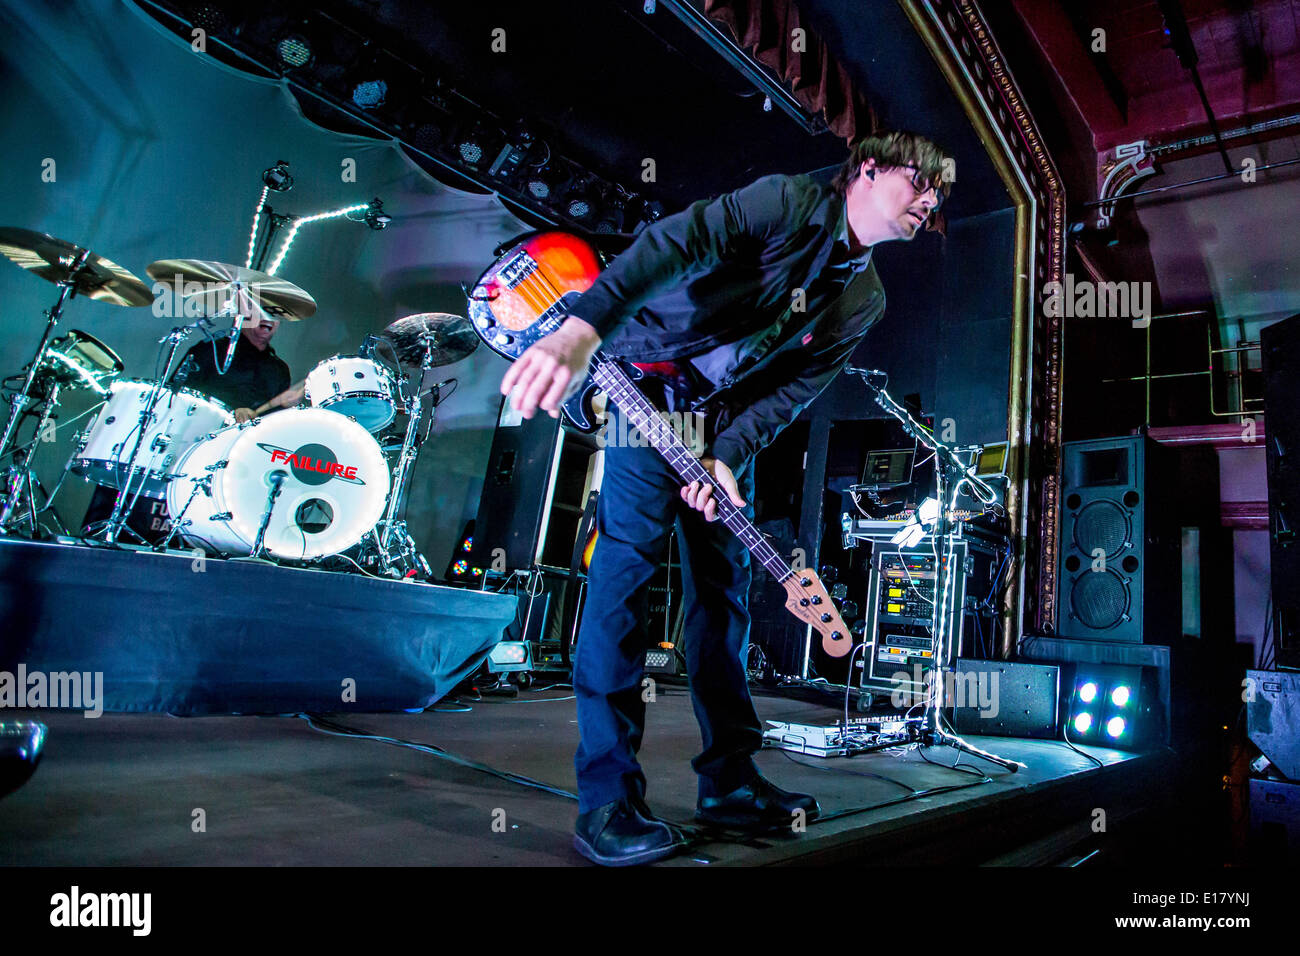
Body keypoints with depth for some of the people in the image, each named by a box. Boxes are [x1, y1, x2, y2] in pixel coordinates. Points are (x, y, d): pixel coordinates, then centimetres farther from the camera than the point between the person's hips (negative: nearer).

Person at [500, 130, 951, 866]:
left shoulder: (864, 302, 6)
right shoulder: (791, 203, -14)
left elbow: (791, 392, -2)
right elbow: (675, 243, -30)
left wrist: (729, 458, -21)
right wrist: (579, 331, -45)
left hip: (727, 413, 7)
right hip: (647, 374, -7)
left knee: (725, 576, 4)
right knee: (632, 549, -19)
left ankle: (729, 778, 13)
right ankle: (607, 796, -14)